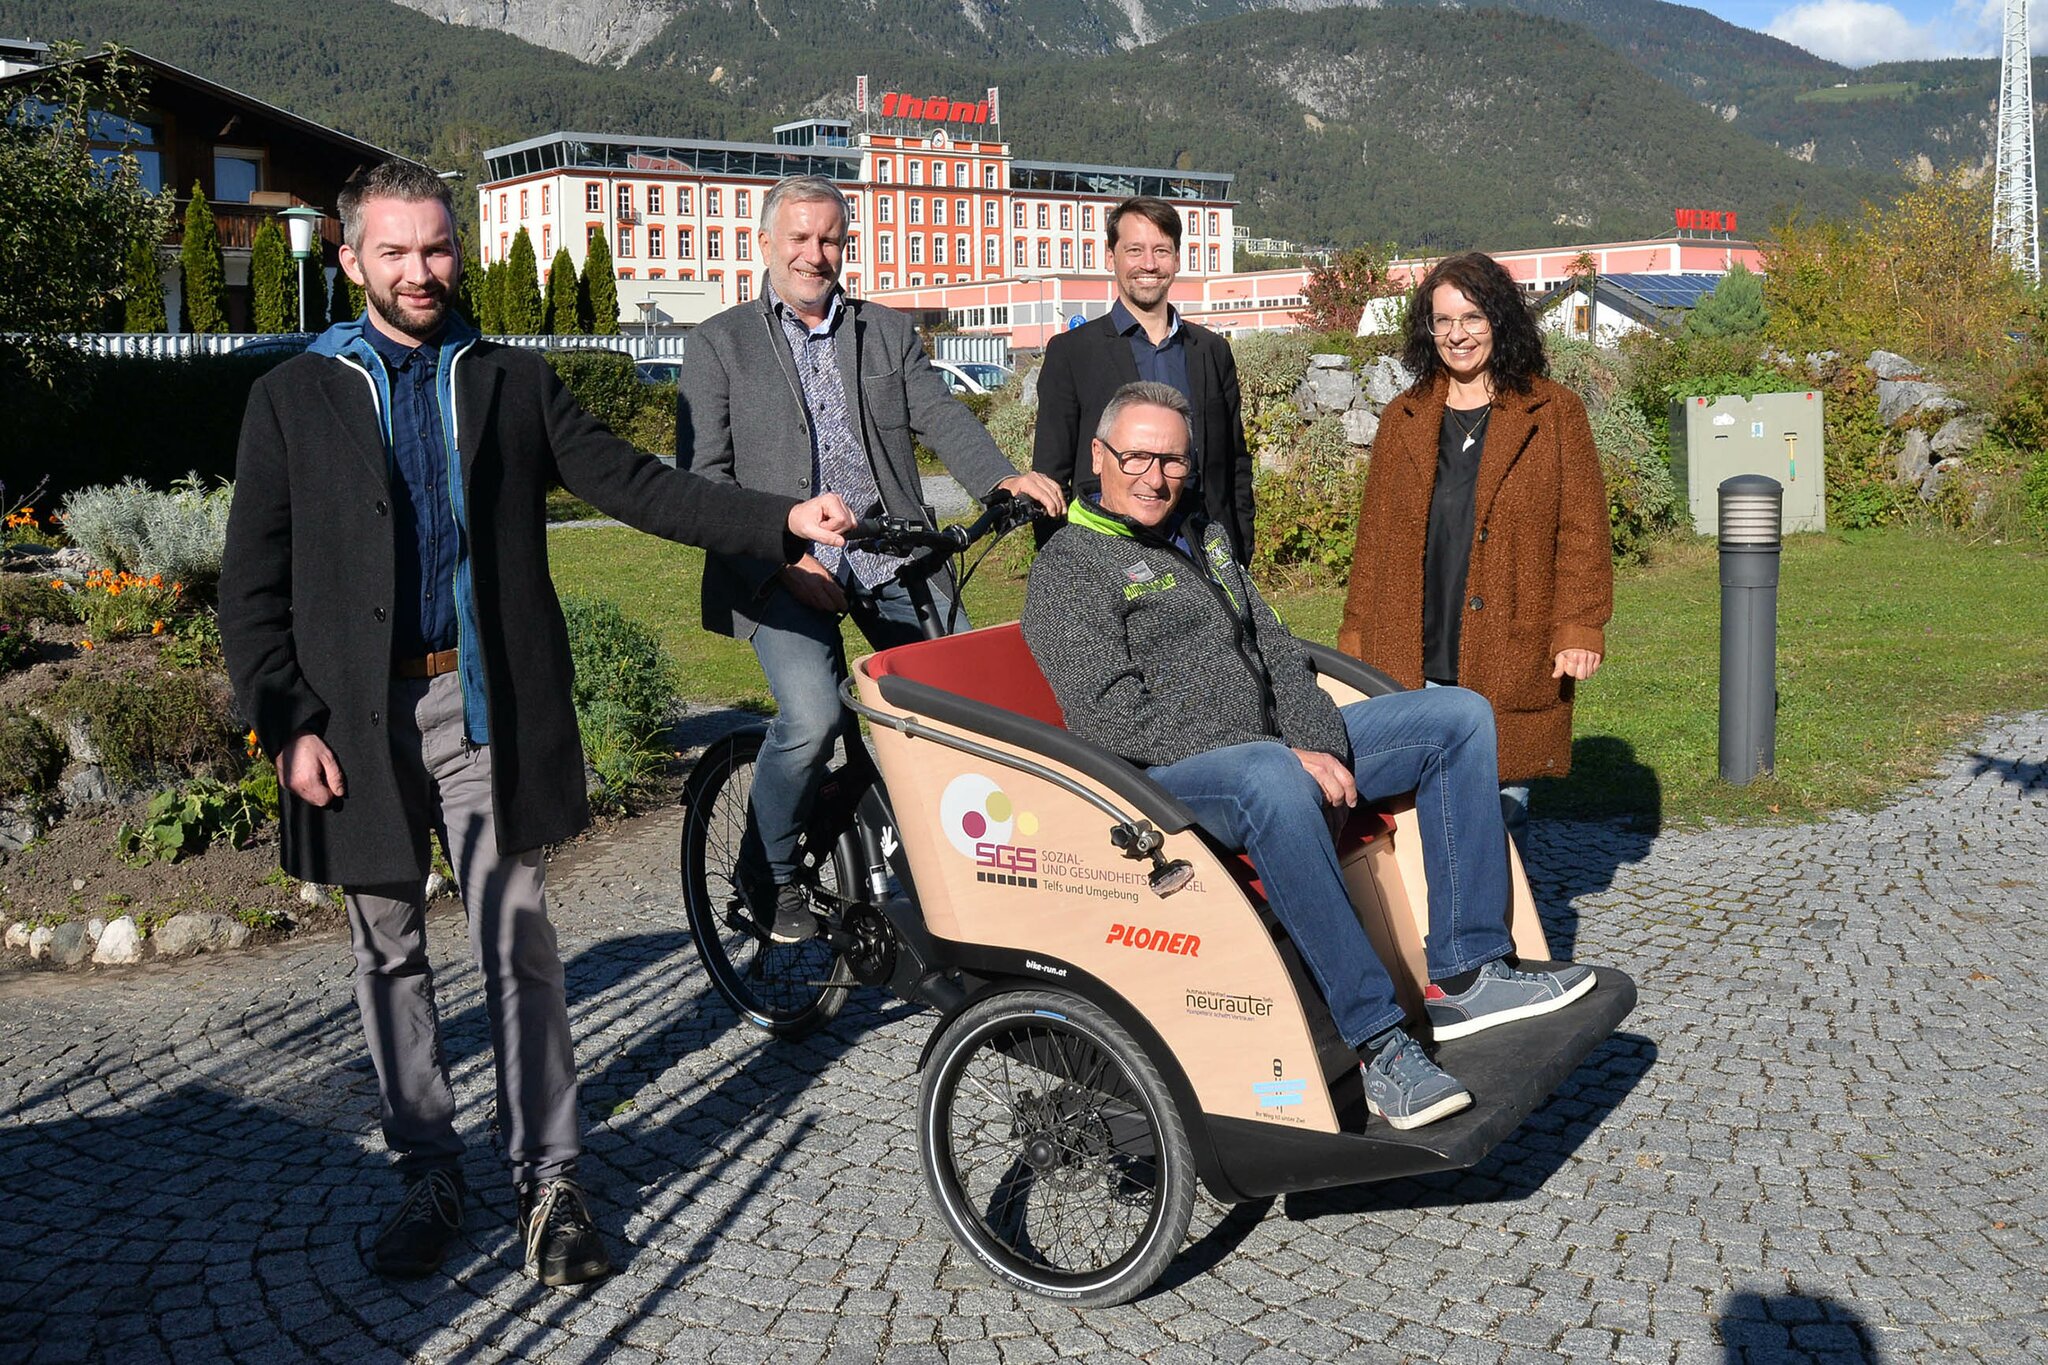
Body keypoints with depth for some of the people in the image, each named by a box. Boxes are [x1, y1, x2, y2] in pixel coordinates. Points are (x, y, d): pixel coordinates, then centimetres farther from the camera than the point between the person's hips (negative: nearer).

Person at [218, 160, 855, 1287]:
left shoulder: (512, 382, 10)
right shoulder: (293, 398, 6)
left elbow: (632, 485, 3)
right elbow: (253, 585, 4)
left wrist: (784, 520, -8)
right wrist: (286, 726, -7)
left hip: (489, 706, 0)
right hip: (357, 717, 1)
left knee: (517, 942, 0)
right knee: (389, 950, 9)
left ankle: (547, 1178, 9)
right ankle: (429, 1173, 23)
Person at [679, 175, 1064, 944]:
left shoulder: (888, 332, 19)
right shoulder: (719, 344, 9)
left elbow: (939, 416, 6)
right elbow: (703, 476, 1)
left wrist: (1001, 480, -15)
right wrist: (778, 556, -13)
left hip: (893, 556, 4)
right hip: (786, 565, -3)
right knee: (812, 716, -22)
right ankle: (768, 877, 3)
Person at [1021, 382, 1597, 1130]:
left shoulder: (1203, 536, 21)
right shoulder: (1067, 569, -5)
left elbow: (1277, 653, 17)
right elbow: (1115, 717, -16)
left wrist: (1321, 747, -4)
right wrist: (1272, 752, -20)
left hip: (1274, 751, 9)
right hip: (1164, 777, -8)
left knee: (1459, 716, 3)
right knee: (1269, 779, -42)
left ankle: (1465, 974, -4)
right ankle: (1377, 1039, -38)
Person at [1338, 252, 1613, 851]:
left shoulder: (1555, 413, 6)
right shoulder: (1403, 420, 15)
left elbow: (1583, 532, 3)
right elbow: (1374, 538, 16)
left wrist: (1579, 629, -6)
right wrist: (1356, 636, 12)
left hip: (1512, 662, -2)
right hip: (1411, 663, 2)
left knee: (1502, 811, 1)